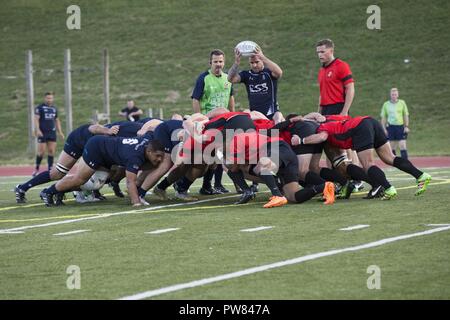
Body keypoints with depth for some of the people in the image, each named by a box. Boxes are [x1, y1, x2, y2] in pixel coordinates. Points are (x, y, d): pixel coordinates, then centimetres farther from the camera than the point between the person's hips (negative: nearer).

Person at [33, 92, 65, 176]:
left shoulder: (54, 108, 15)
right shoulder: (40, 108, -2)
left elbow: (57, 121, 23)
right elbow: (36, 119, -9)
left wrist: (60, 131, 16)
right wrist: (37, 130, -21)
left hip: (52, 132, 5)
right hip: (42, 133, -5)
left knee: (51, 151, 0)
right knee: (41, 151, -7)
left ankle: (50, 169, 5)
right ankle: (37, 168, 9)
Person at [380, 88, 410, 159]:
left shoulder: (402, 103, 4)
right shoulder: (386, 104, 5)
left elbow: (406, 115, 7)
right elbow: (383, 118, 9)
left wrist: (406, 126, -1)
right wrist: (384, 128, 1)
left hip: (400, 127, -1)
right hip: (390, 127, 1)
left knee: (402, 146, -9)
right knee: (392, 147, 5)